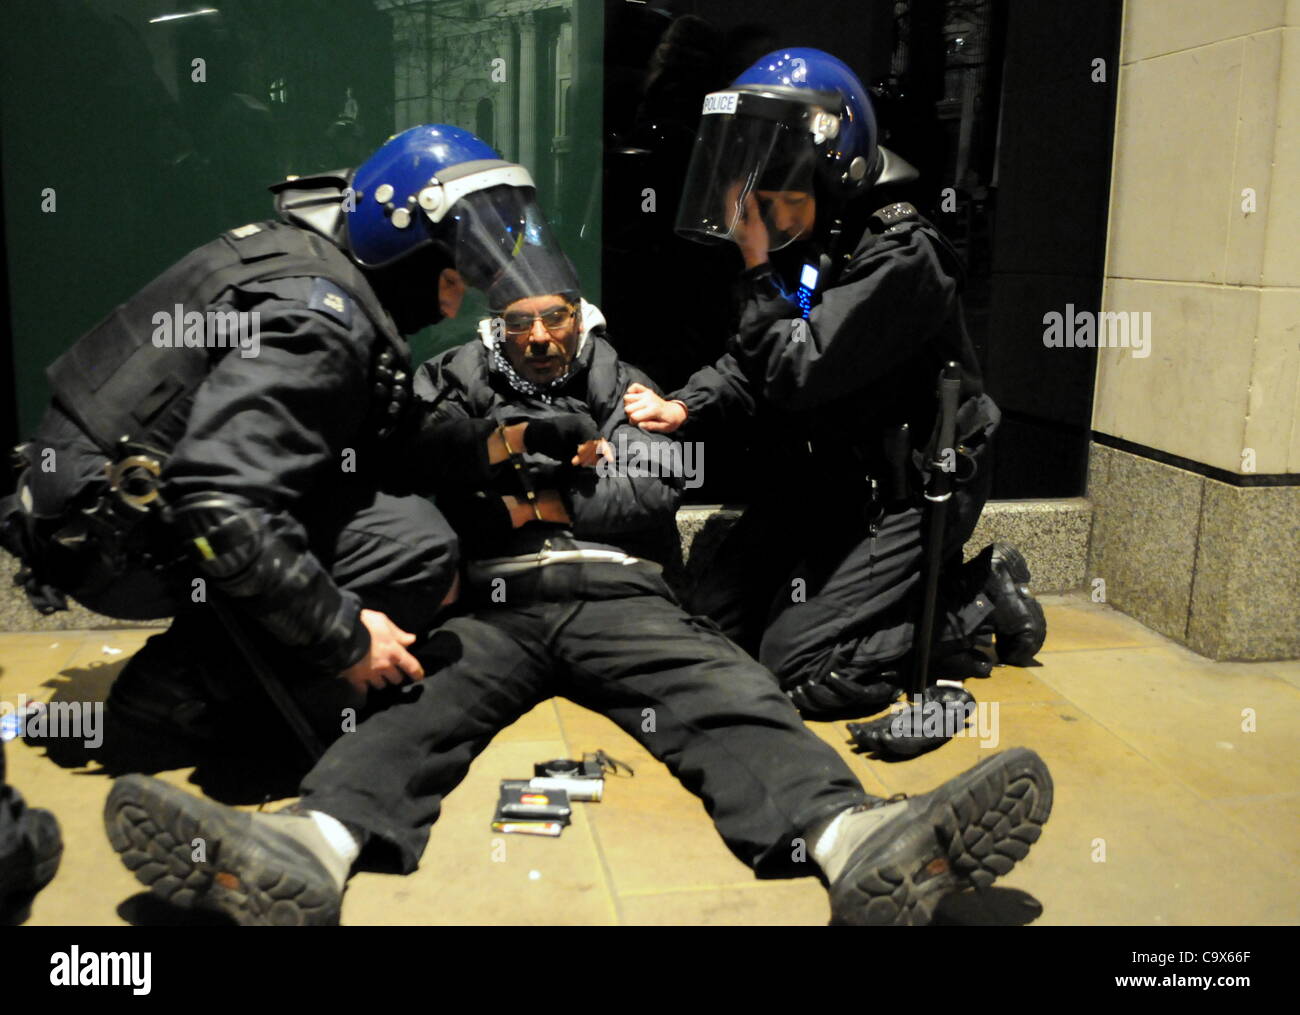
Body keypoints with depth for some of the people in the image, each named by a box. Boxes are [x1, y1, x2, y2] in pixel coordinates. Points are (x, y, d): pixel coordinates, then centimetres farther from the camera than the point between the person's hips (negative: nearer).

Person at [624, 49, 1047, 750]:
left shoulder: (899, 260, -22)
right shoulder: (793, 249, 2)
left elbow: (799, 375, -27)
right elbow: (748, 364, 9)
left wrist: (760, 271, -21)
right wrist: (688, 408, -10)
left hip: (903, 492, -8)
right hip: (817, 476, 8)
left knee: (798, 668, -14)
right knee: (714, 627, 5)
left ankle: (982, 599, 5)